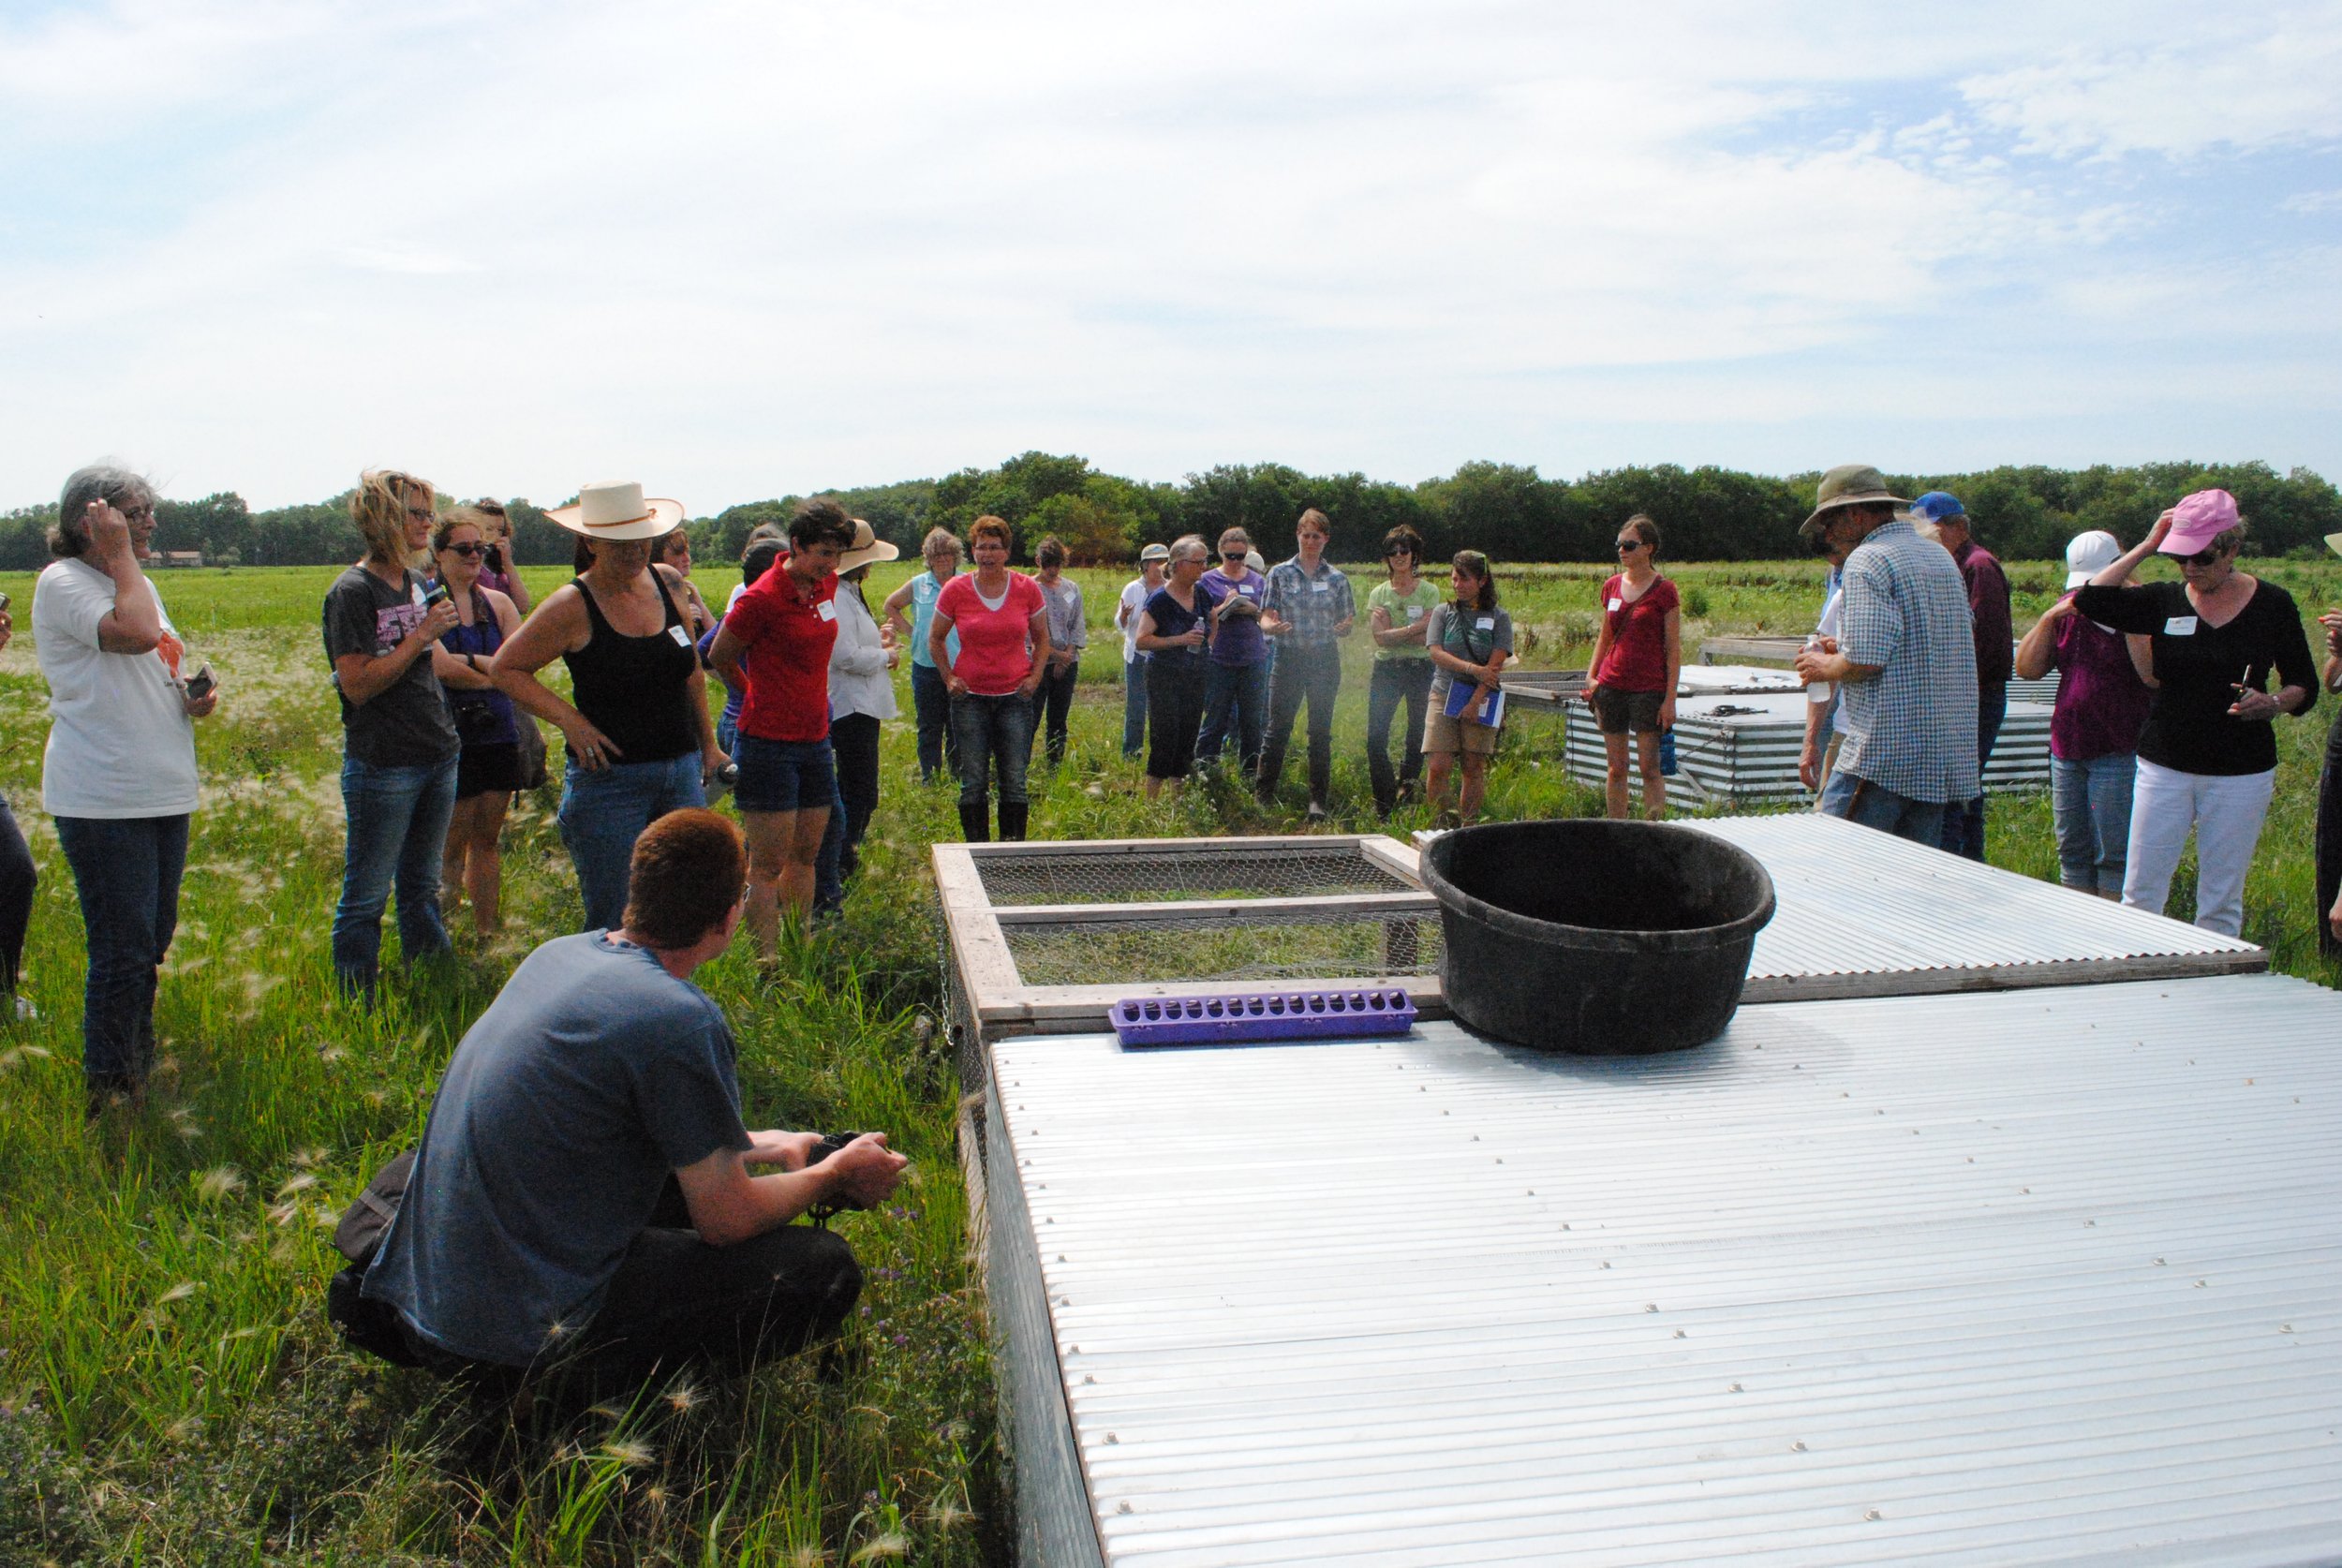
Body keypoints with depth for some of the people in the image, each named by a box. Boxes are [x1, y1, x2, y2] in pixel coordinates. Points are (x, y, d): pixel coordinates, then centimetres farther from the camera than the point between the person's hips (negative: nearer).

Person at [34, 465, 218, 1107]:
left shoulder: (138, 583, 16)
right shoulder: (62, 581, -11)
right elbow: (136, 634, -28)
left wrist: (194, 694, 6)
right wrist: (120, 555, -16)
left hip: (163, 791, 9)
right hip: (103, 801, -9)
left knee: (152, 940, 17)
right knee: (122, 952, -5)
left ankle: (140, 1076, 31)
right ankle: (107, 1092, 8)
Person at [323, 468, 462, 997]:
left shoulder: (419, 583, 10)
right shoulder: (352, 592, -12)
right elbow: (358, 685, -18)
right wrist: (420, 636, -18)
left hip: (437, 756, 8)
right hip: (382, 768, -8)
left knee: (422, 889, 17)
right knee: (366, 897, 2)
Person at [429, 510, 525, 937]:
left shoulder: (498, 604, 11)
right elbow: (441, 667, -18)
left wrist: (468, 660, -11)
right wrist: (493, 674, -6)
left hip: (498, 734, 5)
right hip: (450, 737, -5)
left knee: (488, 839, 10)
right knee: (453, 842, -1)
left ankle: (486, 932, 18)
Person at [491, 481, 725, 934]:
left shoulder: (667, 582, 5)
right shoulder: (573, 605, -9)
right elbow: (505, 668, -3)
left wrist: (708, 744, 18)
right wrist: (568, 718, -13)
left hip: (683, 770, 5)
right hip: (610, 777, -5)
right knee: (611, 922, -1)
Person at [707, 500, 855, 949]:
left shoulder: (826, 585, 6)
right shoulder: (762, 599, -15)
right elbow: (719, 659, -2)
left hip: (815, 739, 7)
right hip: (770, 743, -7)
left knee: (805, 856, 12)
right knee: (768, 866, -3)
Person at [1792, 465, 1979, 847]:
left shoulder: (1867, 560, -10)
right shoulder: (1942, 559, 18)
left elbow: (1865, 660, -20)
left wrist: (1824, 666, 1)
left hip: (1882, 755, -9)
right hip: (1943, 755, 9)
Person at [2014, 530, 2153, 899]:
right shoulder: (2068, 608, 12)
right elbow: (2027, 668, 6)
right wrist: (2050, 618, -5)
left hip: (2119, 754, -6)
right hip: (2067, 748, 7)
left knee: (2113, 854, -5)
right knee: (2072, 850, 10)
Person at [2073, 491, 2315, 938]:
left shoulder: (2272, 604, 0)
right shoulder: (2164, 601, 2)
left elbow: (2304, 685, 5)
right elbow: (2091, 600, -14)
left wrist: (2272, 704, -16)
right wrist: (2146, 547, -11)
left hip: (2242, 773, -1)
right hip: (2164, 767, 1)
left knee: (2221, 903, 5)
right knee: (2140, 894, 0)